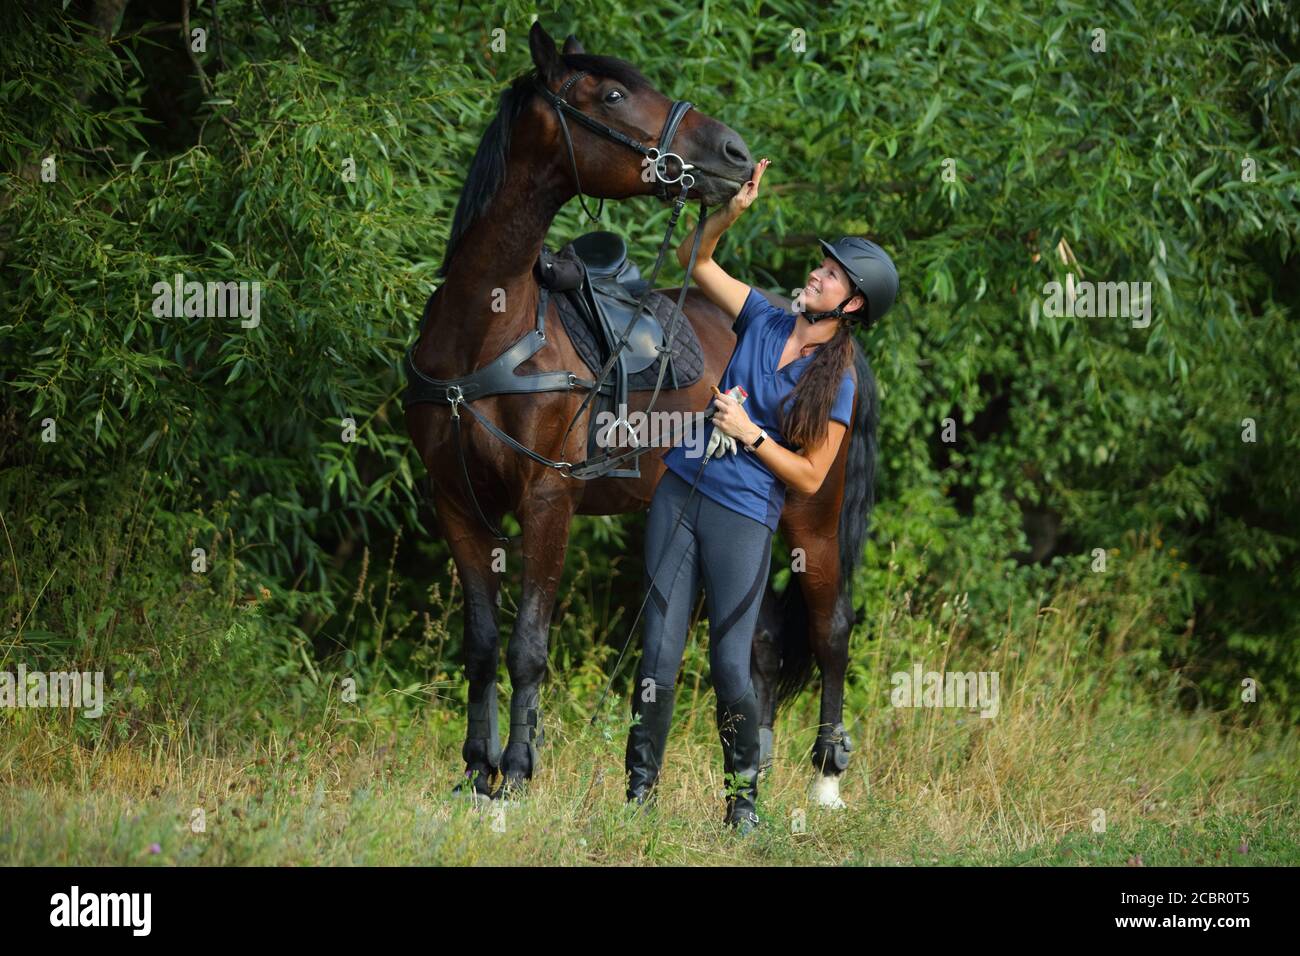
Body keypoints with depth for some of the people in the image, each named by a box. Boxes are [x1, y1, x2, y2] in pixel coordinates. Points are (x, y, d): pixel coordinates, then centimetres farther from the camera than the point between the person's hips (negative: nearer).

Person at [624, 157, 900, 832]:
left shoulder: (835, 384, -5)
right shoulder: (764, 321, 7)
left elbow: (810, 477, -6)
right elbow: (695, 262, 12)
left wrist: (748, 432, -12)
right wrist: (732, 212, -3)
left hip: (744, 520, -4)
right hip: (680, 490, 4)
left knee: (730, 665, -6)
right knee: (659, 653, -1)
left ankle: (744, 797, 10)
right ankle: (639, 791, 3)